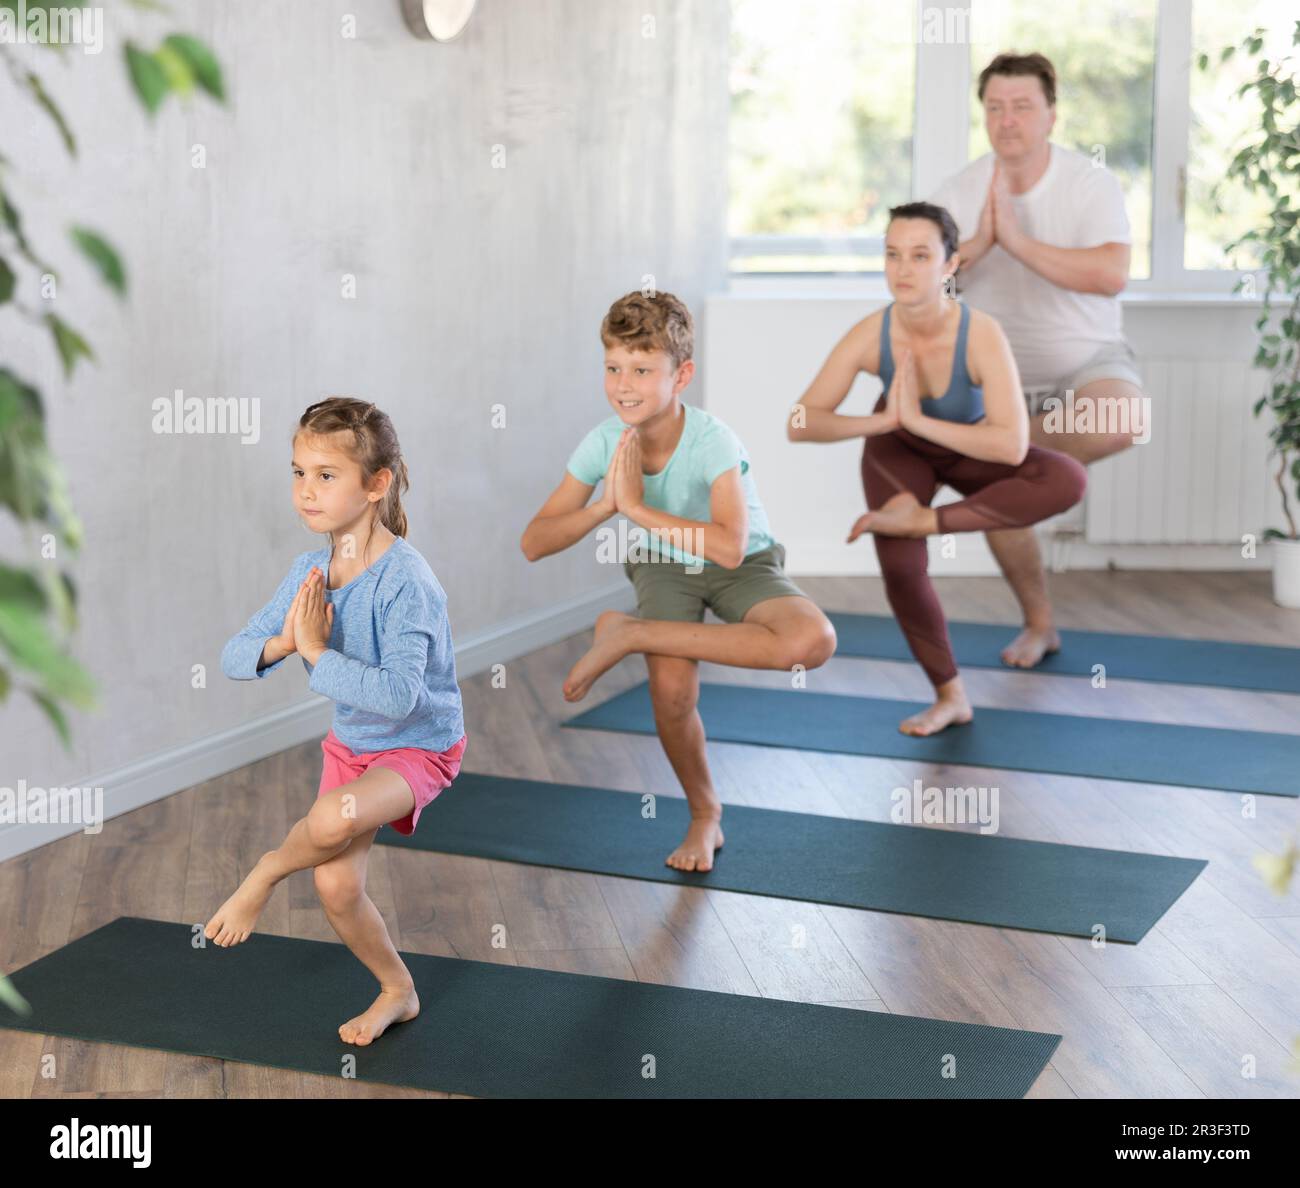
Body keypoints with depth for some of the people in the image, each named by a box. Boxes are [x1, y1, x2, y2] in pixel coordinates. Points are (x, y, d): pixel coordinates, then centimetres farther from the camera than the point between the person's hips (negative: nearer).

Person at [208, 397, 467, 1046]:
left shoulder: (403, 579, -27)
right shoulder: (311, 569, -5)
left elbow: (398, 693, -39)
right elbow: (233, 658, -3)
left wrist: (316, 652, -32)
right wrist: (280, 643, -25)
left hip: (420, 746, -7)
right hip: (350, 741, 7)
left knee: (333, 819, -35)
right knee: (335, 885, 1)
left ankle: (267, 870, -1)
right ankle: (397, 990, 27)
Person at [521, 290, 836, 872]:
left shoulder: (712, 440, -29)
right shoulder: (604, 442, -18)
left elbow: (730, 547, -42)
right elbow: (534, 543, -18)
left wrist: (636, 506, -41)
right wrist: (605, 504, -34)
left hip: (740, 566, -2)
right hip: (664, 567, 2)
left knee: (813, 641, -32)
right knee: (671, 690, -24)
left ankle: (629, 633, -22)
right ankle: (704, 817, 6)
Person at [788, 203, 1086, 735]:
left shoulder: (983, 335, -38)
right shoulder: (868, 335, -32)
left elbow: (1013, 446, -45)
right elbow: (799, 424, -30)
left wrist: (919, 419, -45)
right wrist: (881, 421, -43)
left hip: (969, 449, -1)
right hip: (898, 446, 1)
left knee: (1069, 481, -29)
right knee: (899, 568, -14)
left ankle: (920, 520, -22)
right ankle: (951, 697, 10)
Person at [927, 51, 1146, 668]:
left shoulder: (1090, 182, -16)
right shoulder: (959, 193, -7)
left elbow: (1110, 275, -32)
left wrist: (1017, 240, -34)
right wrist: (978, 242, -32)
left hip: (1088, 359, -3)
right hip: (1004, 373, 3)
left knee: (1121, 423, -36)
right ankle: (1038, 625, 19)